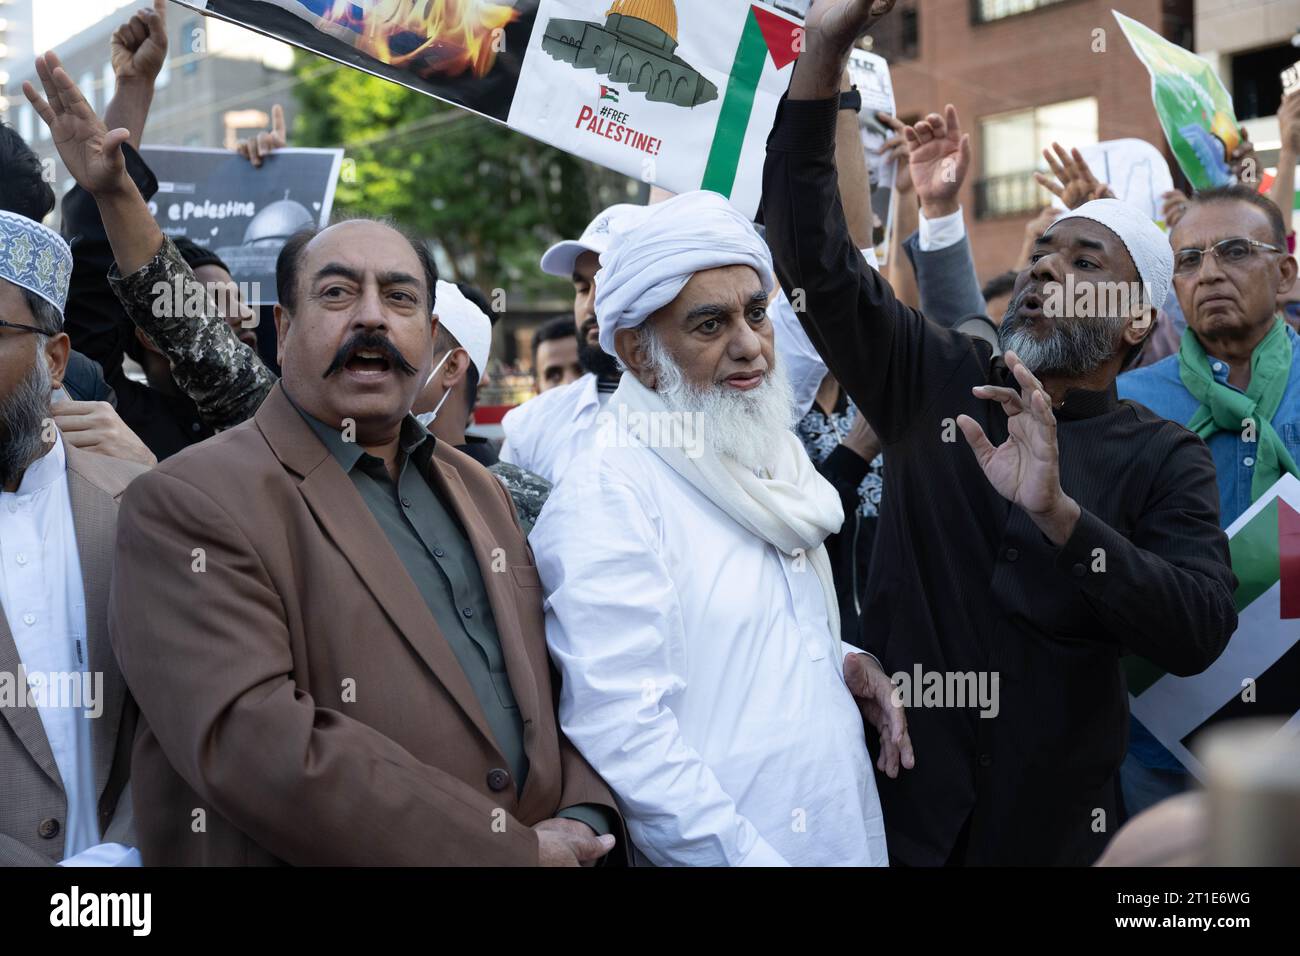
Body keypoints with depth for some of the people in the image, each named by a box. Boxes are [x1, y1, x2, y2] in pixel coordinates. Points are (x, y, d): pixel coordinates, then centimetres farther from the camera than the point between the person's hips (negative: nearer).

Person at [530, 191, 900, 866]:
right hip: (725, 851, -8)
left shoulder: (769, 460, 8)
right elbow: (623, 736, -26)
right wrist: (752, 858, -26)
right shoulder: (605, 499, -19)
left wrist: (845, 662, 2)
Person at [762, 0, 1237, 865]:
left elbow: (1201, 633, -18)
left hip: (1052, 818, -1)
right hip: (896, 786, 1)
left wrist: (1058, 513, -31)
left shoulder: (1164, 459, -5)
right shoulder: (935, 379, 0)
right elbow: (813, 252, -8)